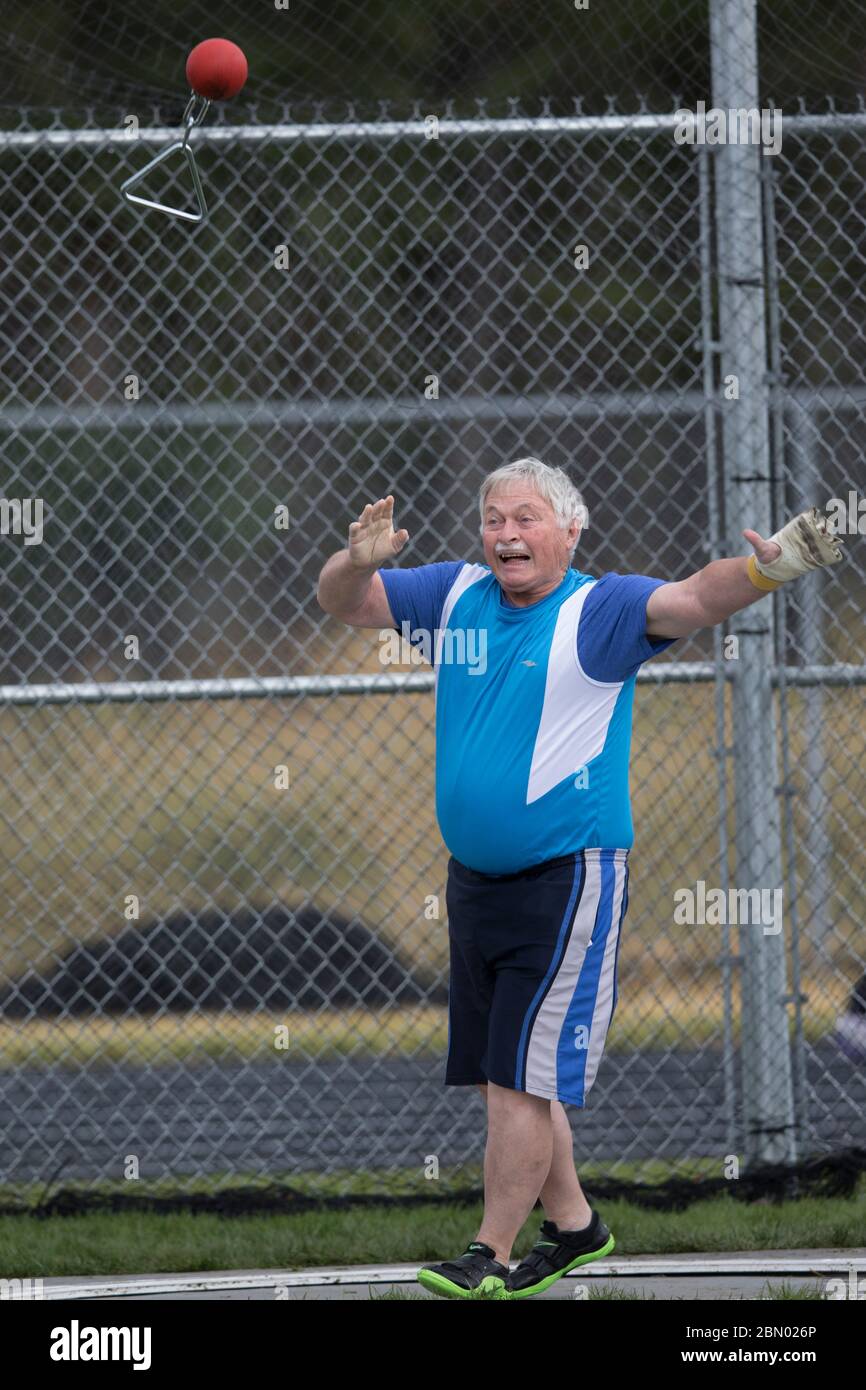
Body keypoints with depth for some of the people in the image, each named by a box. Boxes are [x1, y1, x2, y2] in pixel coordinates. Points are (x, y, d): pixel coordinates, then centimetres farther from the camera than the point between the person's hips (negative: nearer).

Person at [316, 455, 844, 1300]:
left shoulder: (600, 611, -9)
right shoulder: (456, 597, 7)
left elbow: (693, 599, -25)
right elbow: (341, 602, 13)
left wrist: (765, 568, -46)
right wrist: (360, 561, -11)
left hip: (566, 882, -7)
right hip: (474, 880, 7)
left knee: (522, 1079, -8)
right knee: (502, 1076, 13)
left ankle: (490, 1257, -3)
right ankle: (572, 1223, 29)